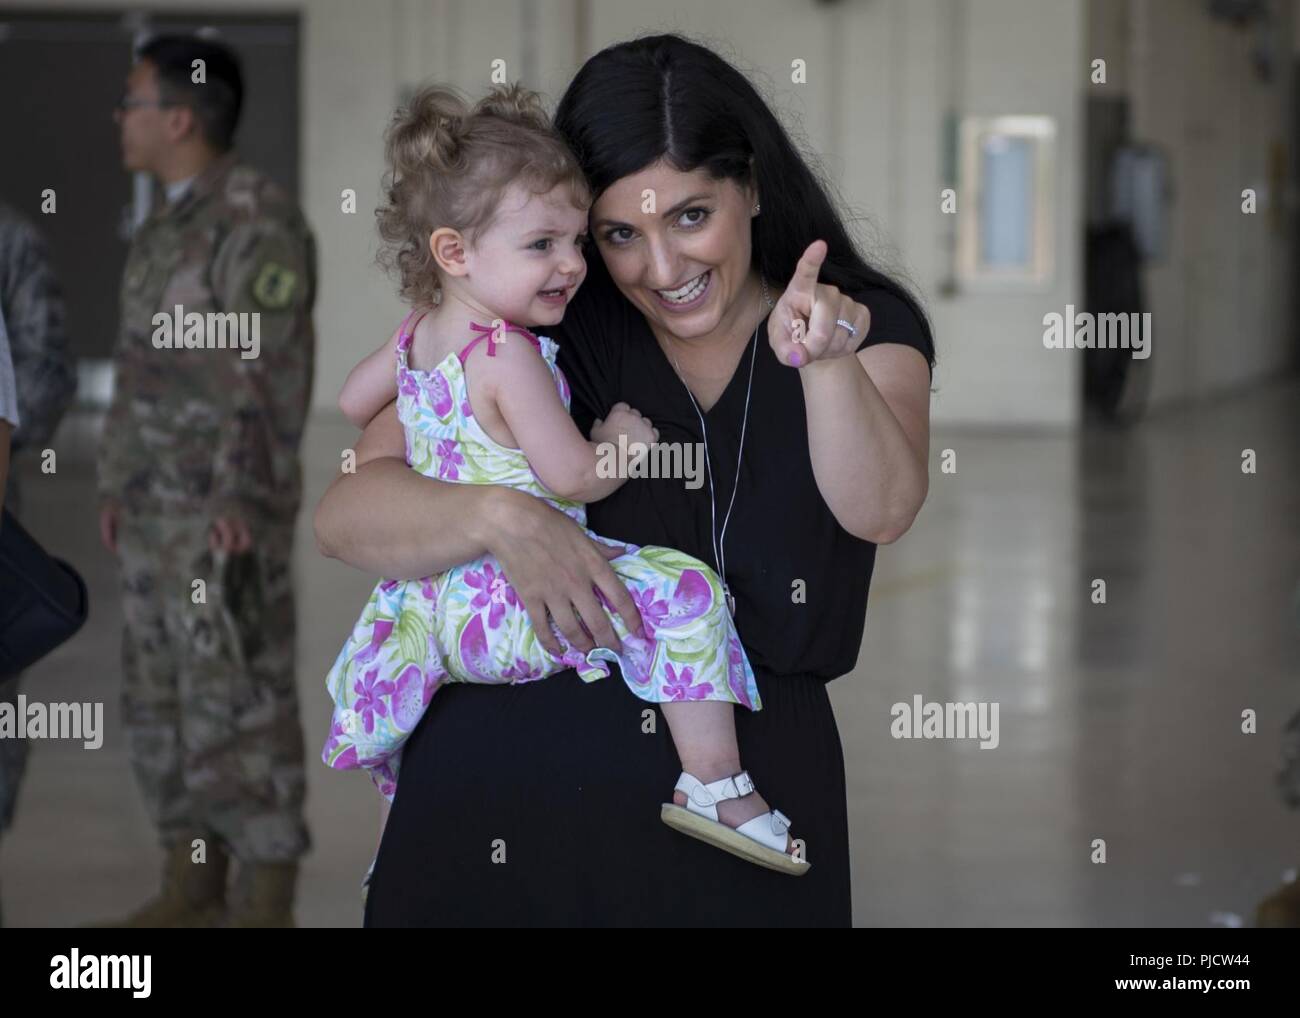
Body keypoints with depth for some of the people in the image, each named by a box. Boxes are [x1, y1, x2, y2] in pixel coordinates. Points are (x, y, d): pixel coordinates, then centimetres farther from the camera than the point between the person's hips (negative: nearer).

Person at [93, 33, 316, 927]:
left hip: (229, 507, -9)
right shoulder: (169, 226, 15)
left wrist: (243, 500, -22)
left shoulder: (258, 221, -16)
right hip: (161, 508, 10)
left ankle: (268, 910, 0)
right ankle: (194, 892, 19)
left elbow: (273, 370, -19)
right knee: (165, 697, 11)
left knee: (238, 699, -6)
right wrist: (117, 486, 18)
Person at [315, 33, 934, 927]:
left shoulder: (871, 325, 1)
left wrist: (829, 364, -37)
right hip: (510, 785, 0)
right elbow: (344, 517, -9)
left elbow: (879, 510, -18)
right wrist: (503, 519, -28)